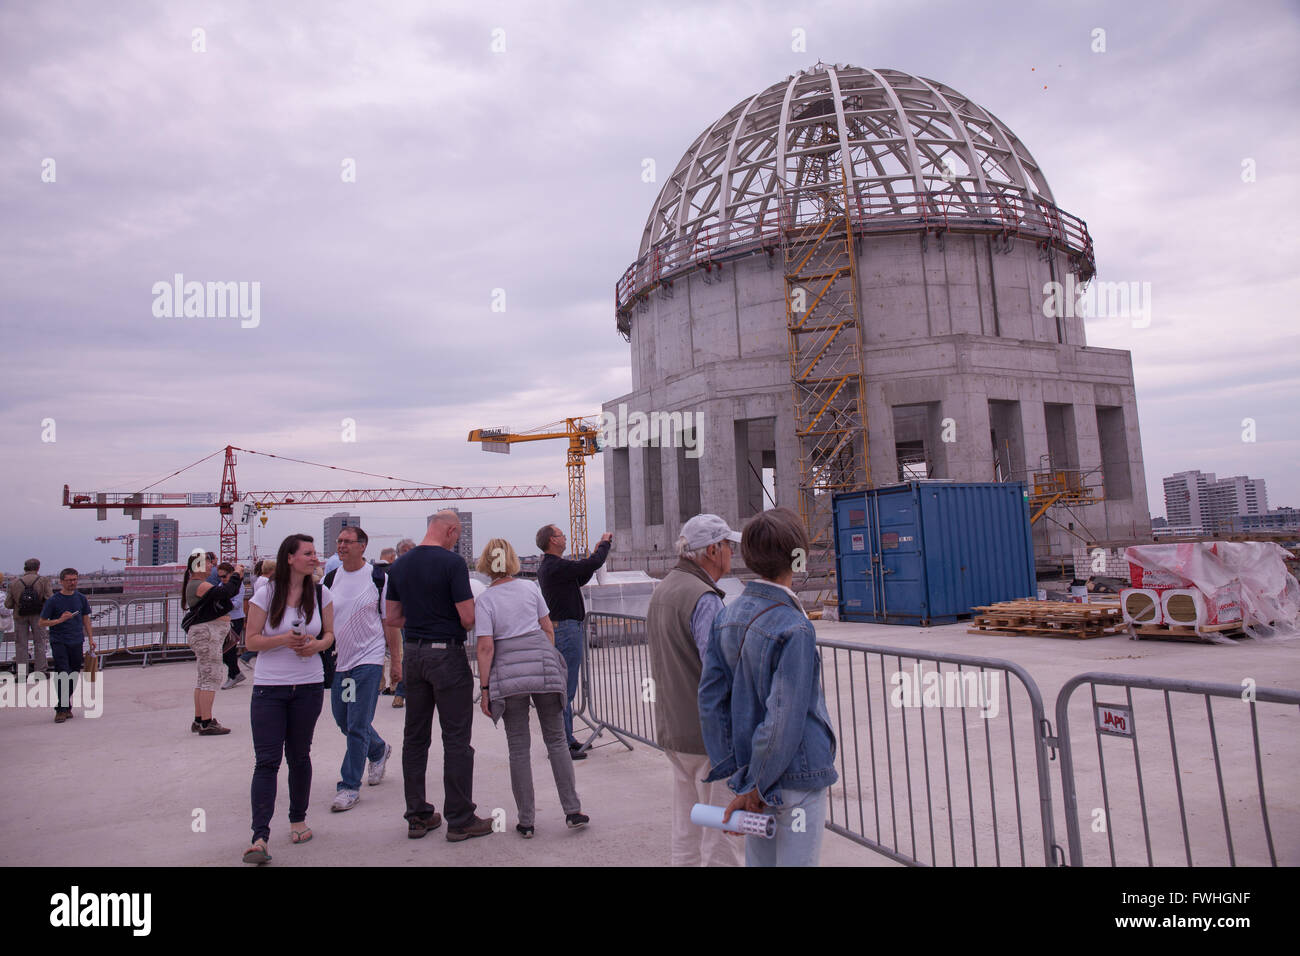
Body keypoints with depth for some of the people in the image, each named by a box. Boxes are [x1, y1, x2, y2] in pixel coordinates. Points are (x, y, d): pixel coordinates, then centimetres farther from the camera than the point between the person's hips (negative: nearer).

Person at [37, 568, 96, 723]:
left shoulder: (81, 598, 8)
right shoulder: (53, 600, -4)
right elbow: (41, 622, -1)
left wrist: (90, 638, 13)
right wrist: (60, 620, -17)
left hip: (76, 642, 4)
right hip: (59, 642, -4)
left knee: (73, 675, 7)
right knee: (62, 674, -12)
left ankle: (67, 707, 19)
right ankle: (61, 709, -5)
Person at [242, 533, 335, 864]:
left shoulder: (321, 594, 3)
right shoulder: (265, 594, -5)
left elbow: (329, 634, 10)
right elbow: (251, 640, -4)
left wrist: (316, 645, -12)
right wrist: (284, 639, -20)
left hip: (308, 685, 2)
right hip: (269, 687, -2)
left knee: (299, 756, 13)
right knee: (266, 761, -5)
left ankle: (298, 819, 30)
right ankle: (259, 837, -4)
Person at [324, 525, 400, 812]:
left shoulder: (378, 579, -6)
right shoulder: (330, 579, 6)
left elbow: (390, 622, -1)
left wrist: (396, 660, -1)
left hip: (368, 659, -5)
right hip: (338, 659, 5)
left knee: (357, 726, -5)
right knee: (342, 720, 15)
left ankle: (349, 786, 7)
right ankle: (379, 750, 41)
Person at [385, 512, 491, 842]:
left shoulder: (400, 565, 6)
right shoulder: (452, 562, -14)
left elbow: (392, 618, 11)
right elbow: (468, 618, -16)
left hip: (413, 653, 7)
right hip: (447, 653, -6)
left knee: (415, 736, 13)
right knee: (456, 739, 1)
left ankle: (417, 816, 21)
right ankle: (460, 820, 7)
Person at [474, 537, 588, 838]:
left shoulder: (484, 600, -4)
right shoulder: (530, 588, 4)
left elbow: (486, 647, -9)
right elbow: (548, 629, 8)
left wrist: (484, 688, -3)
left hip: (507, 672, -1)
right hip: (543, 664, 2)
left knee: (518, 747, 8)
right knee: (556, 740, 11)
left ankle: (526, 821, 14)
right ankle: (572, 811, 11)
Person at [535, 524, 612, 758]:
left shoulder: (547, 567, 14)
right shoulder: (556, 566, -19)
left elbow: (580, 579, 21)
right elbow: (593, 564, -19)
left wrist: (596, 552, 15)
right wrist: (605, 543, -1)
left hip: (559, 629, 11)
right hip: (566, 629, -11)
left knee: (564, 687, 17)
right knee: (566, 688, -6)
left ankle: (566, 738, 26)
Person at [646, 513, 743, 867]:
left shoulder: (662, 589, 10)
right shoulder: (704, 598, -20)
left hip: (672, 730, 9)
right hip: (709, 734, -9)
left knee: (687, 826, 19)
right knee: (721, 829, 1)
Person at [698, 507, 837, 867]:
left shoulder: (727, 616, 0)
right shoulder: (795, 629, -22)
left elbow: (710, 698, 1)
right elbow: (785, 719, -22)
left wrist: (732, 770, 4)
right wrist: (754, 786, -12)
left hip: (748, 770, 7)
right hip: (796, 779, -7)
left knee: (758, 861, 19)